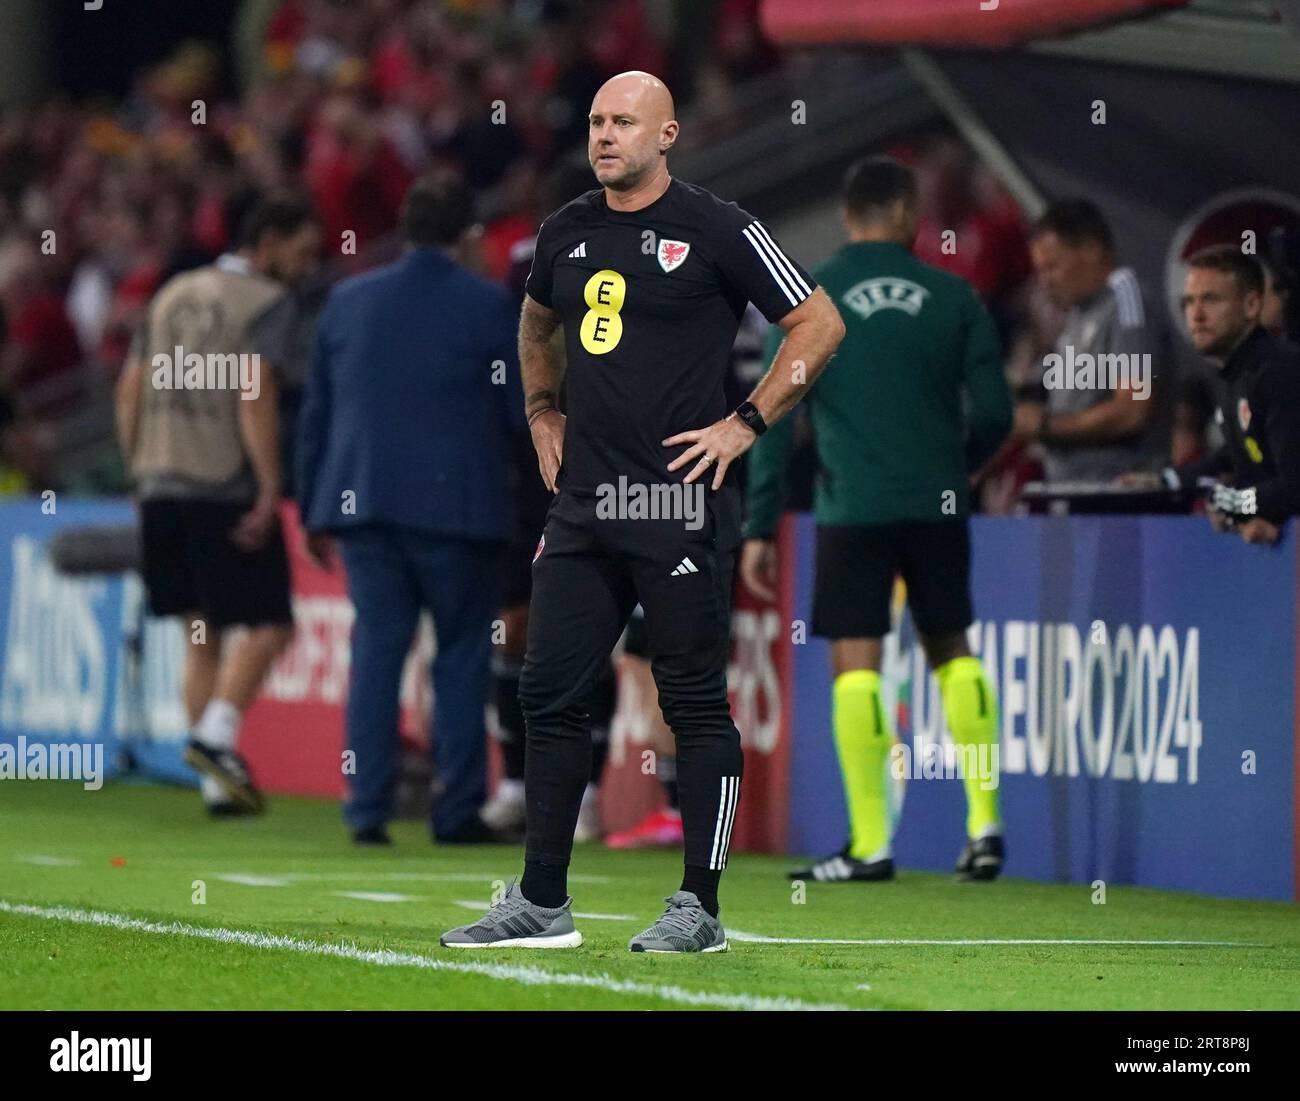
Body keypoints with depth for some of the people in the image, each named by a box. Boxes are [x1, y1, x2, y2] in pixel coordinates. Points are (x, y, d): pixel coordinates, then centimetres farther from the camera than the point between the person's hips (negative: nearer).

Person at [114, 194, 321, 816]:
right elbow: (255, 394, -16)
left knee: (202, 634, 11)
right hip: (227, 484, -7)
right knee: (269, 626, -2)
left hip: (161, 486, 7)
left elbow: (130, 390, 16)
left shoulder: (172, 295, 17)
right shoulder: (265, 302, -5)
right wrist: (269, 489, -18)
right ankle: (214, 737, -20)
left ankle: (217, 784, 9)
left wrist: (140, 471, 21)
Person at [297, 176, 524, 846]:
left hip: (363, 504, 3)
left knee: (376, 647, 6)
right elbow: (524, 414, -4)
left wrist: (313, 509, 17)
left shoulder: (347, 301, 7)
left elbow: (315, 413, 11)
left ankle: (367, 808, 0)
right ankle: (457, 809, 4)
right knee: (462, 653, 5)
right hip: (457, 507, -3)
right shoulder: (488, 307, -6)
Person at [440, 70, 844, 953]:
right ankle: (542, 903, 13)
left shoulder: (715, 230, -5)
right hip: (583, 507, 6)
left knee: (696, 703, -2)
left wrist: (746, 424, -7)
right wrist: (545, 419, 23)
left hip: (680, 504, -6)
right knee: (550, 695, 6)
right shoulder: (567, 233, 12)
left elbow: (820, 324, -3)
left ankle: (700, 909, 3)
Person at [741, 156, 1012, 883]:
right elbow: (994, 413, 3)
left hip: (853, 508, -2)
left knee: (856, 663, 0)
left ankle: (871, 843, -5)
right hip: (938, 507, 2)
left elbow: (775, 420, -4)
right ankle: (985, 822, 11)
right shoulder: (955, 297, 4)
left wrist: (761, 528, -1)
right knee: (953, 651, 16)